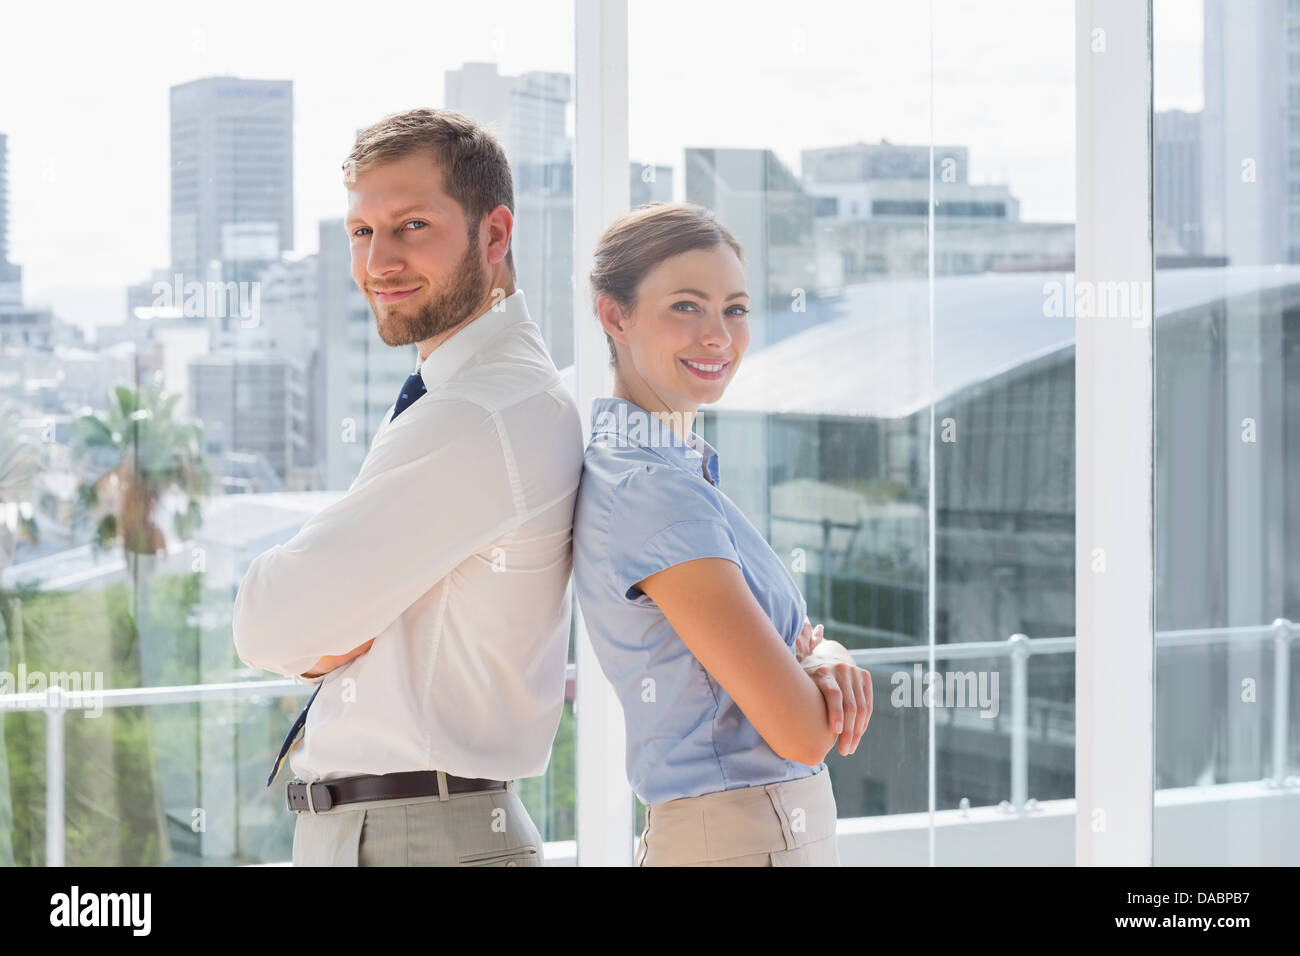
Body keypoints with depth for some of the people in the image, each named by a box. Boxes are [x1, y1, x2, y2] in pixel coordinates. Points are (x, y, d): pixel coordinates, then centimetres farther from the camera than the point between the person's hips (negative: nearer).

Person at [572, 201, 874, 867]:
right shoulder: (655, 490, -20)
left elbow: (793, 646, 11)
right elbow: (801, 731, -21)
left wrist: (830, 664, -10)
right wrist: (825, 658, -1)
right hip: (747, 843, -9)